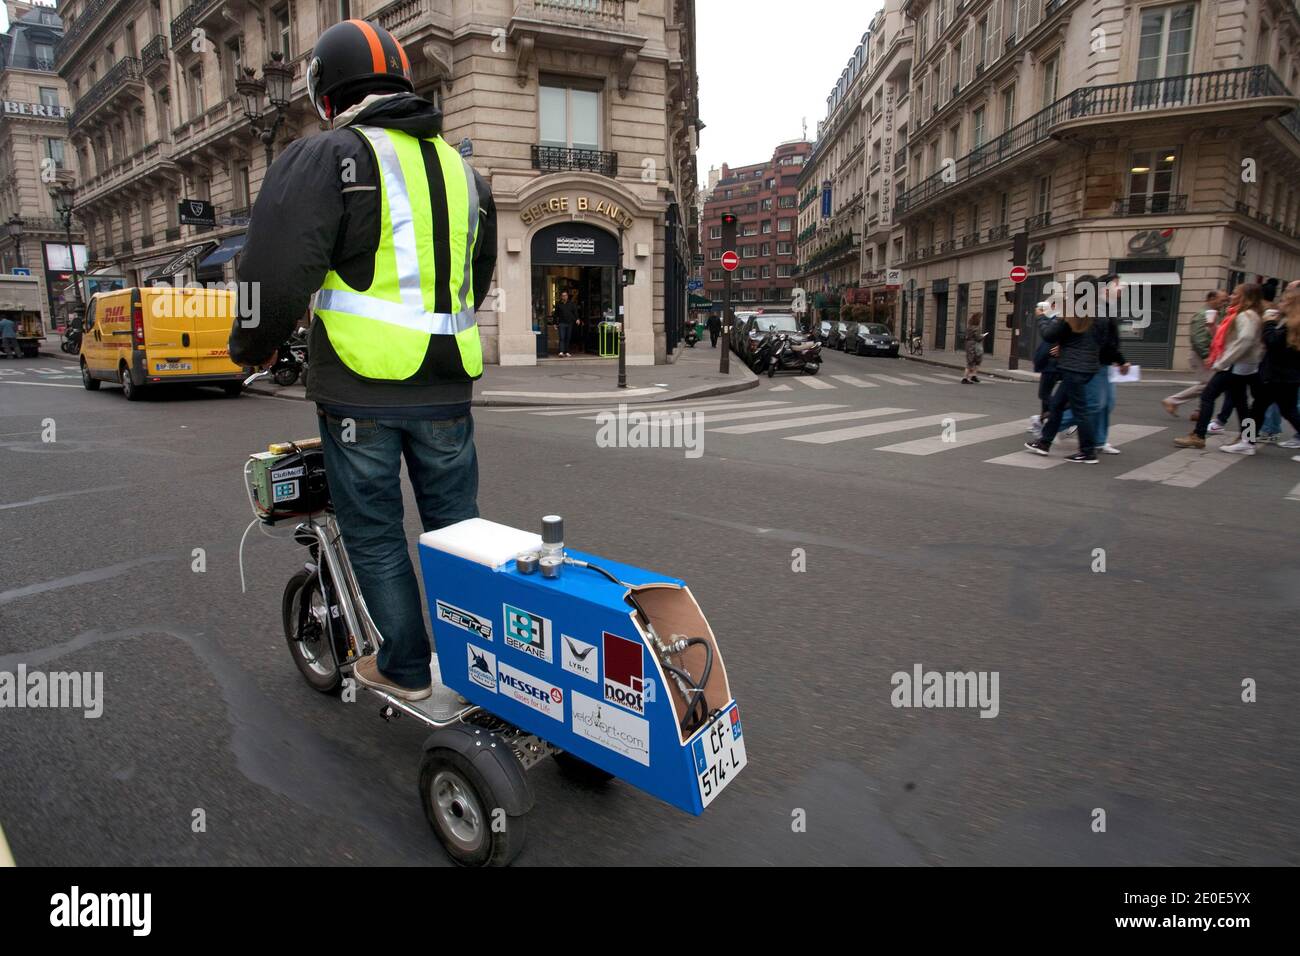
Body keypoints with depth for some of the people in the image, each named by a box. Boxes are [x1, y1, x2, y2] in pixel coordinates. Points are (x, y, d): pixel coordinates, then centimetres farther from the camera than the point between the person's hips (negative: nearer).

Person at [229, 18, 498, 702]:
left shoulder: (326, 157, -4)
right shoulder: (462, 169, 16)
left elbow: (276, 268, -13)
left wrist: (252, 347, 4)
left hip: (361, 388, -5)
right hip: (448, 387, 6)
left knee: (375, 534, 9)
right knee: (457, 524, 15)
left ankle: (405, 668, 21)